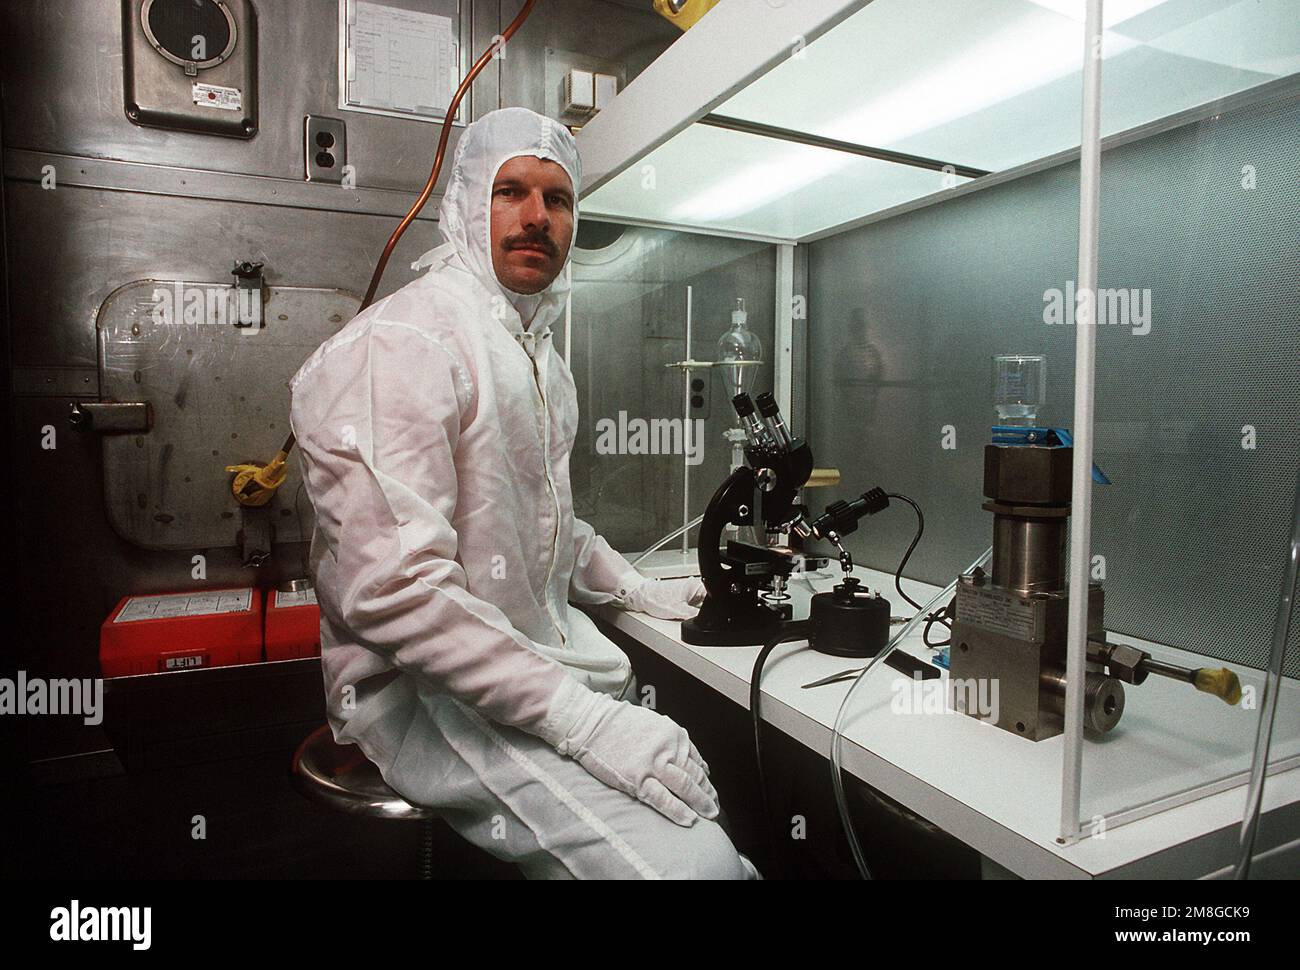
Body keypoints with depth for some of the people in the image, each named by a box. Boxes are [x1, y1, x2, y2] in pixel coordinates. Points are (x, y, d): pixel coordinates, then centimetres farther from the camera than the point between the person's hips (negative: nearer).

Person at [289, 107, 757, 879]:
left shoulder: (542, 357, 16)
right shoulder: (399, 346, -18)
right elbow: (395, 590, -27)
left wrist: (636, 589, 17)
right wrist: (582, 720, -27)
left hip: (546, 651, 9)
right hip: (433, 691, -9)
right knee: (688, 861, -21)